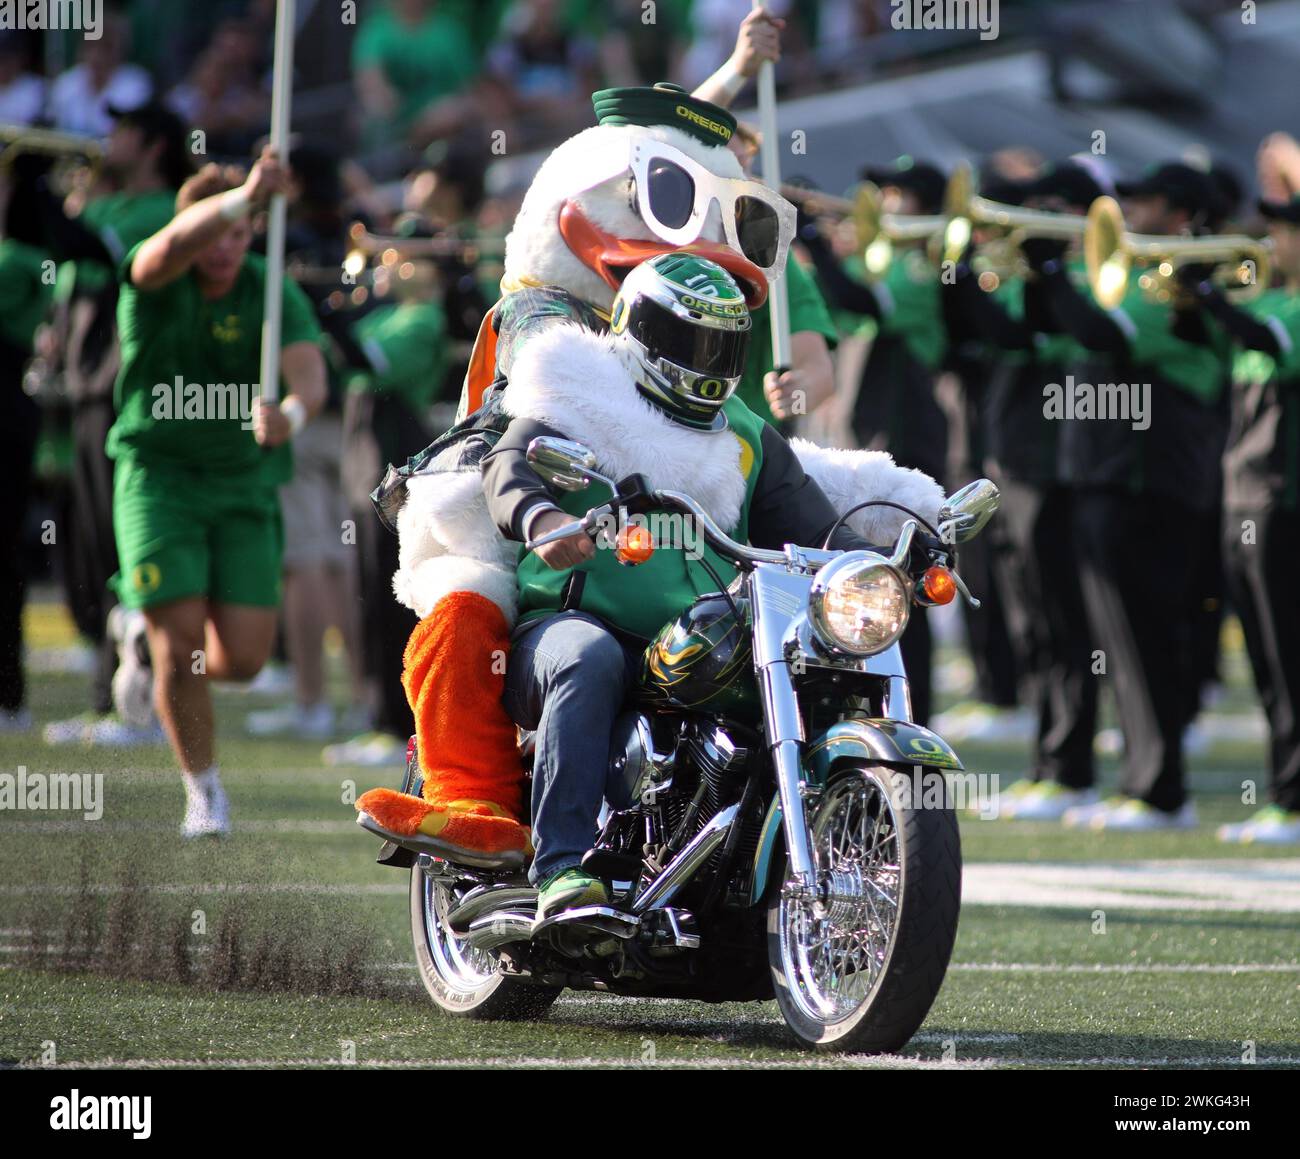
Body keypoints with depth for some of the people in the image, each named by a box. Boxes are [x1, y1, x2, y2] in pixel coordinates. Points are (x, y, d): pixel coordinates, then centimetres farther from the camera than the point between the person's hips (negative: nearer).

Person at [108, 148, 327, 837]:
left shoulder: (274, 294, -5)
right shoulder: (153, 280, -10)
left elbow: (310, 374, -21)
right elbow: (175, 245, -35)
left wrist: (292, 413, -46)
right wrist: (245, 194, -53)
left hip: (244, 484, 2)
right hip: (157, 473, -2)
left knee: (242, 659, -6)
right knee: (180, 649, -11)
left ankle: (151, 632, 30)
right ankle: (203, 791, 10)